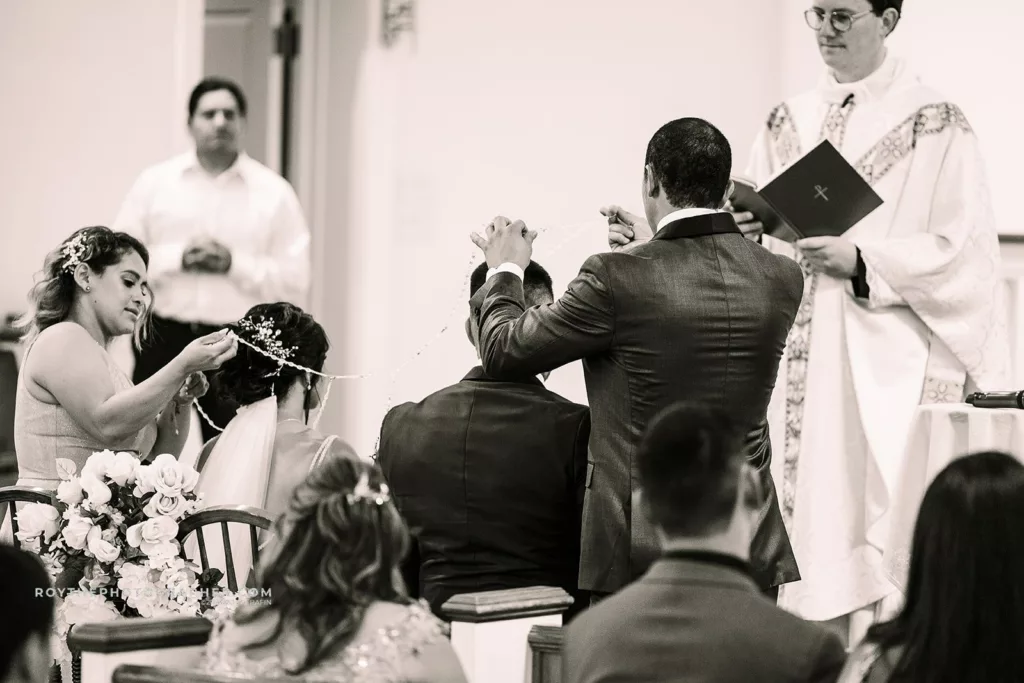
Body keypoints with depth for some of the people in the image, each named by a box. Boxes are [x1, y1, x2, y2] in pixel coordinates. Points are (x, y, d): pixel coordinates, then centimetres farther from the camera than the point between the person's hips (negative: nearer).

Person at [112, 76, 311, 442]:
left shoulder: (274, 193, 4)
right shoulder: (155, 183, 7)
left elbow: (295, 282, -1)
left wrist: (234, 263, -13)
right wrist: (177, 259, -11)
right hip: (163, 341, 1)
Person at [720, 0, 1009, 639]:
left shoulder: (935, 124, -2)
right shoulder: (789, 123, 14)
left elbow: (963, 251, -7)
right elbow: (763, 239, 16)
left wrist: (861, 261, -17)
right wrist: (745, 229, -6)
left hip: (889, 364, -5)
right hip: (799, 362, 5)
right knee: (805, 509, 2)